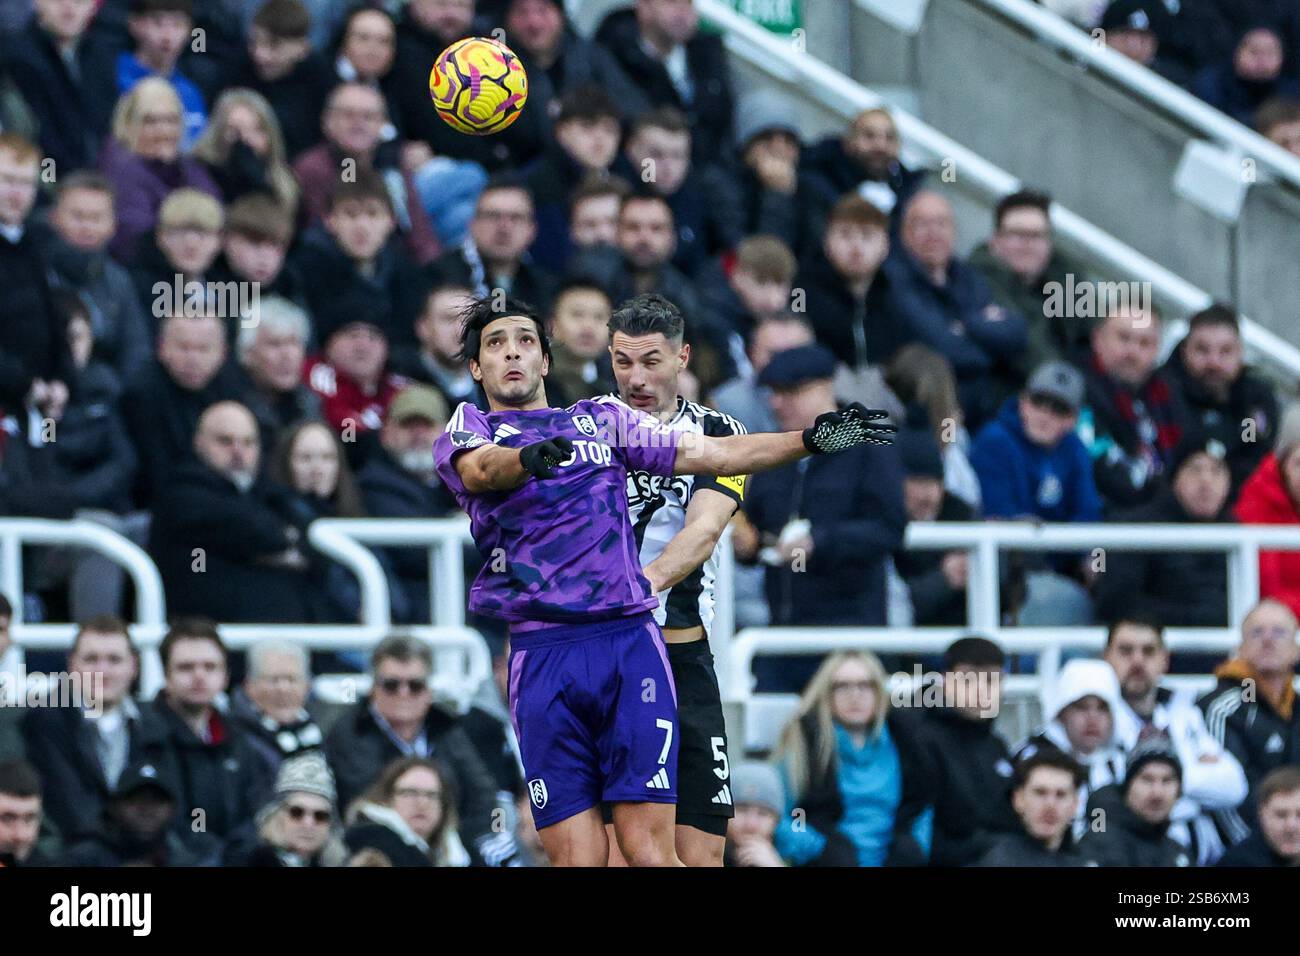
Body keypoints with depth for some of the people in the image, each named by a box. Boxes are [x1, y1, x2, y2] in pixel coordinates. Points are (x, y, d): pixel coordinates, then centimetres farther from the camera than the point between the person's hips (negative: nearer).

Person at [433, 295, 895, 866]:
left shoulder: (603, 419, 21)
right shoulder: (470, 428, 12)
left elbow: (713, 454, 20)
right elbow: (479, 468, -11)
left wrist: (811, 440, 10)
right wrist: (527, 458, -34)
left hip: (631, 644, 1)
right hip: (542, 655, -1)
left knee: (648, 849, -10)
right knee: (576, 858, -6)